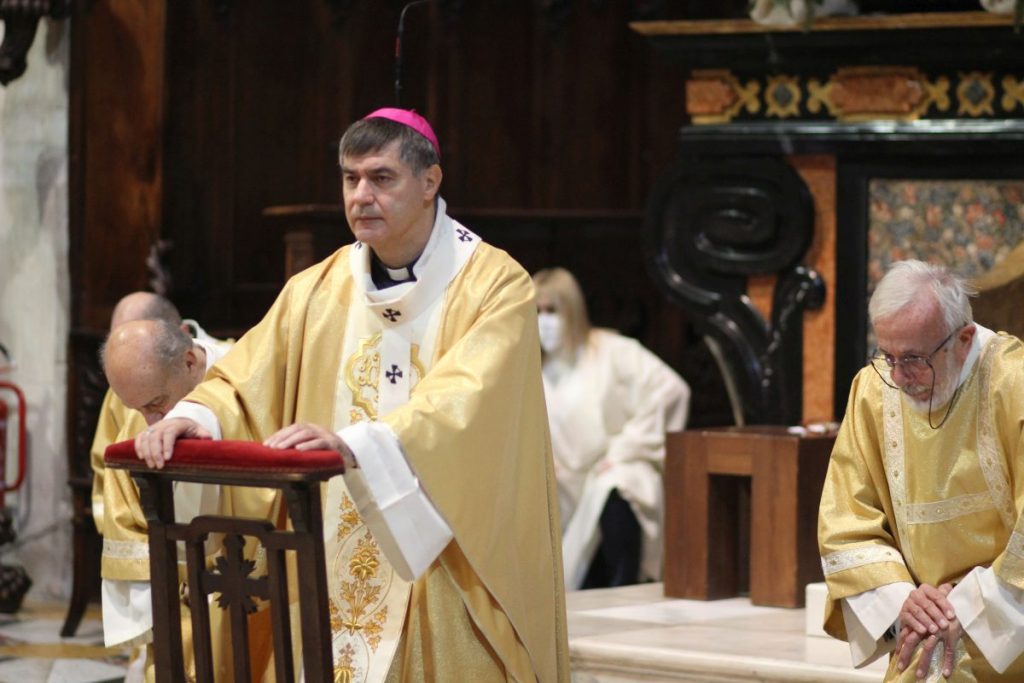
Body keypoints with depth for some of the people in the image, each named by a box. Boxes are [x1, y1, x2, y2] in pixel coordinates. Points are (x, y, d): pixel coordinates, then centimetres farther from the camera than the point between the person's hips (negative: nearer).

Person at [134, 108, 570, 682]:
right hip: (336, 575, 4)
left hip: (450, 577, -4)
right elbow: (247, 383, 2)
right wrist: (196, 417, -21)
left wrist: (354, 444, -38)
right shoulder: (317, 291, 8)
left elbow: (462, 404, -23)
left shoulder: (495, 285, -8)